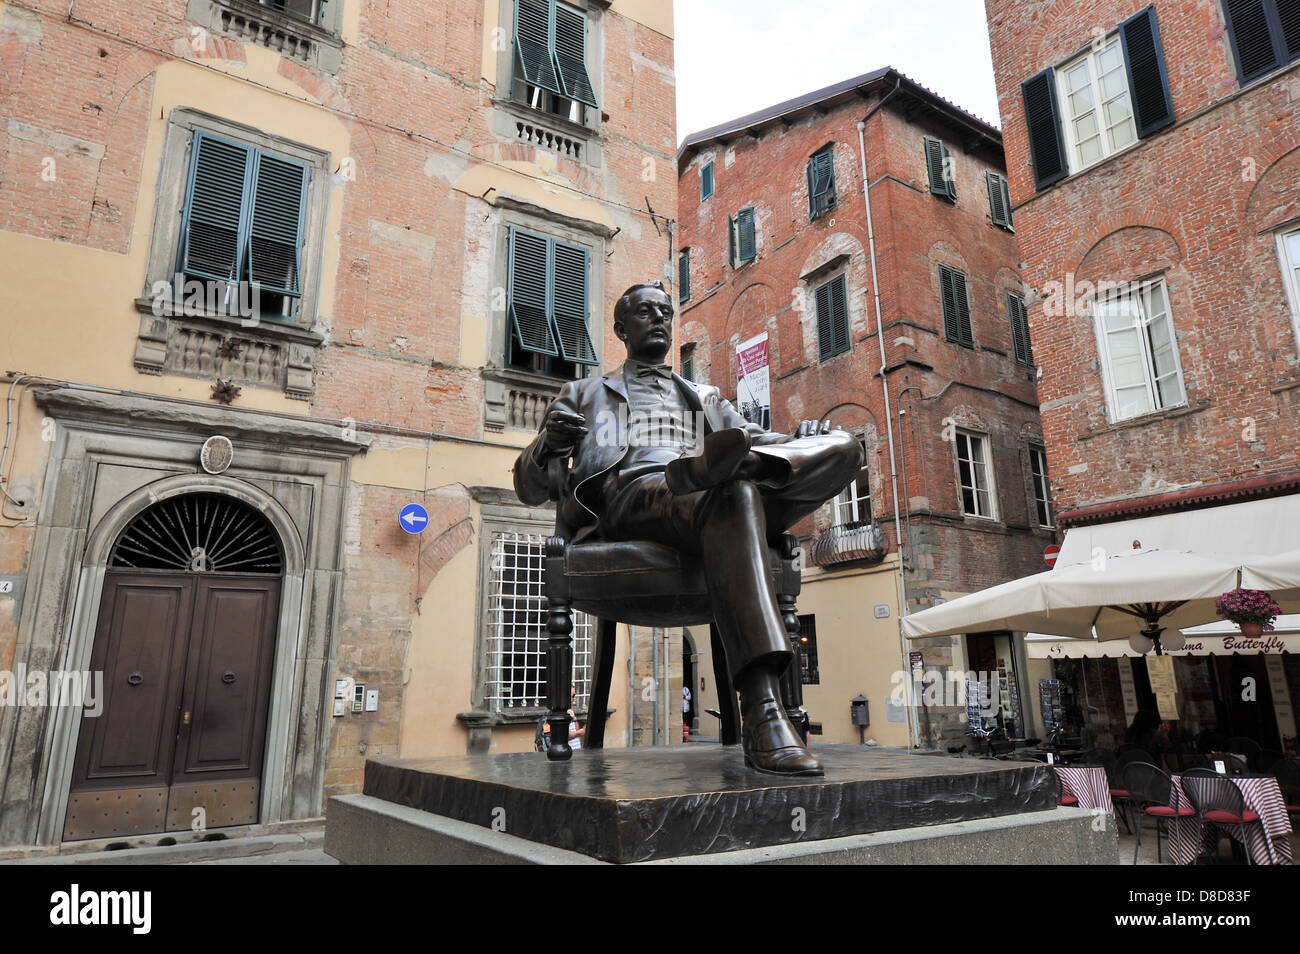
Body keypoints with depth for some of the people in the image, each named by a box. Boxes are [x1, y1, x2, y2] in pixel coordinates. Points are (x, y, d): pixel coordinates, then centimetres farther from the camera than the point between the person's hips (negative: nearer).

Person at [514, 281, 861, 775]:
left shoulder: (706, 397, 40)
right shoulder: (585, 393, 31)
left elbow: (751, 435, 24)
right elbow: (529, 488, 22)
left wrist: (802, 438, -2)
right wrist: (546, 446, -4)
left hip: (714, 501, 4)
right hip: (630, 497, -4)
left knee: (843, 448, -14)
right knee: (733, 494, -40)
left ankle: (711, 467, -42)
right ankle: (761, 717, -52)